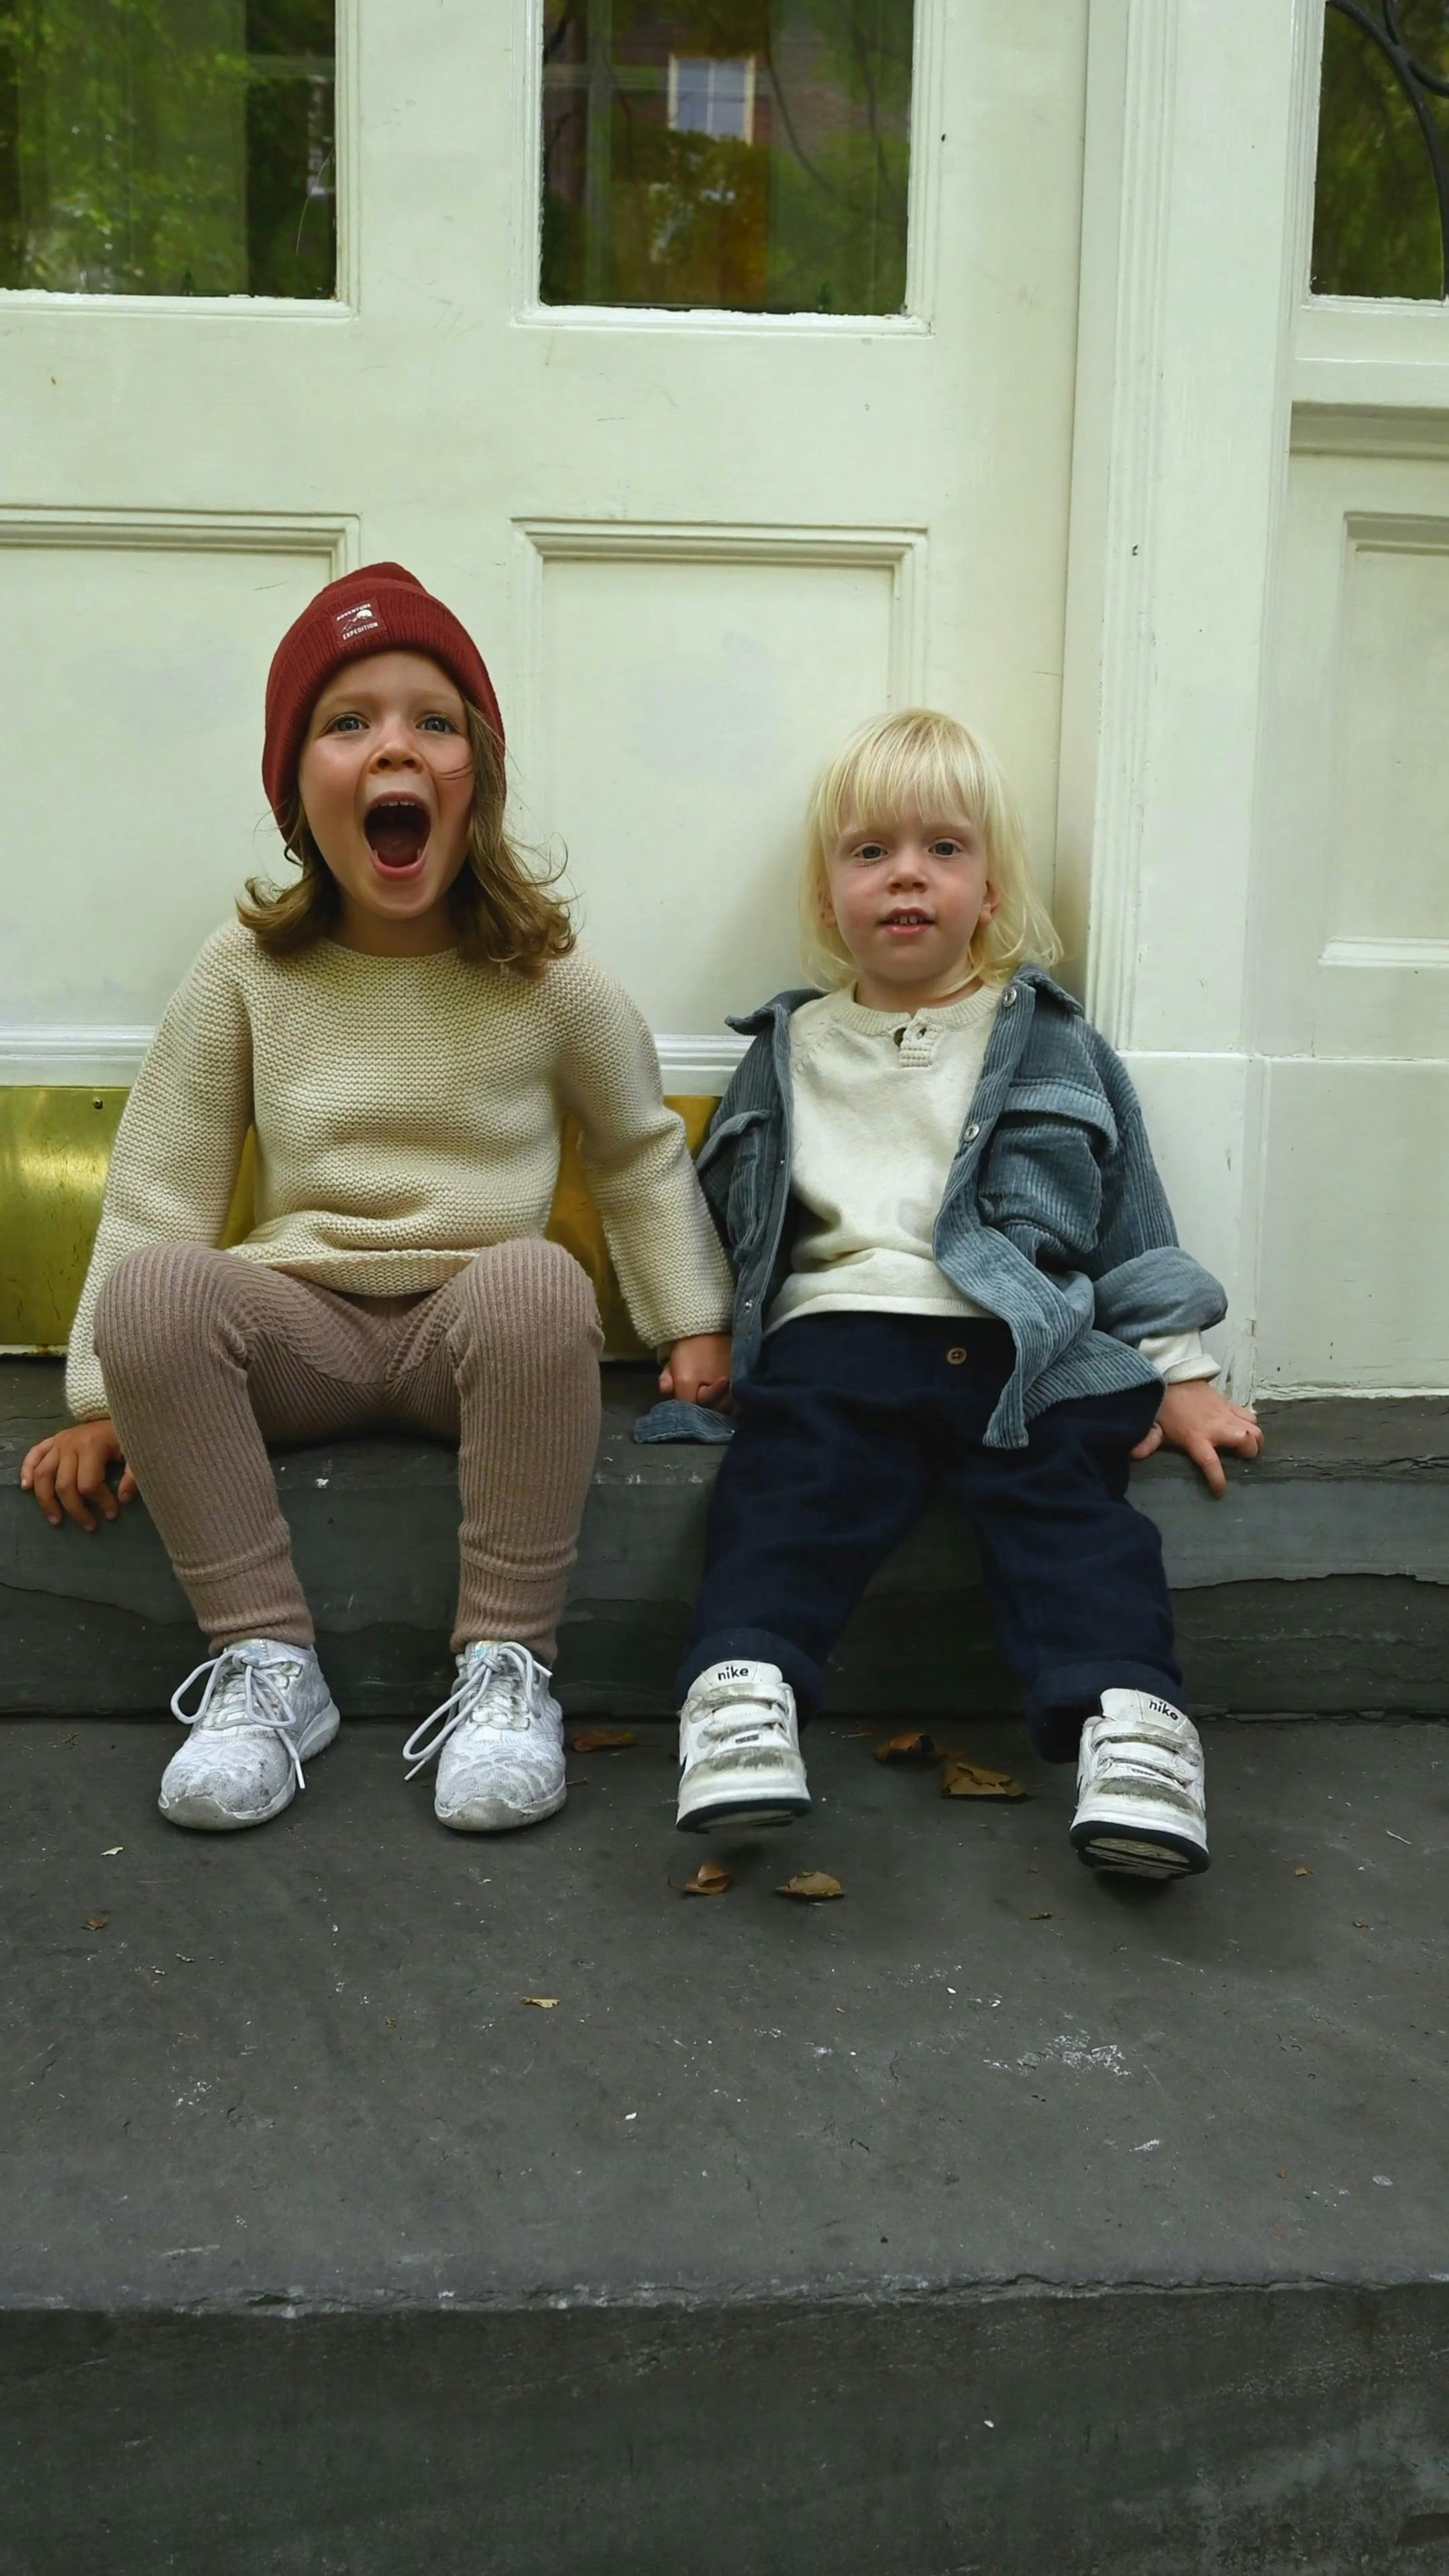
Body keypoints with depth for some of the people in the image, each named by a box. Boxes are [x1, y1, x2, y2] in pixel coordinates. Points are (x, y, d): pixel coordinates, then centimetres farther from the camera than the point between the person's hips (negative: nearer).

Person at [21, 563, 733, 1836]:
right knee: (152, 1286, -31)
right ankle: (264, 1658, -20)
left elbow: (642, 1153, 15)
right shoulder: (246, 970, 1)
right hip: (301, 1322, 1)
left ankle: (508, 1660, -24)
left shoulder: (552, 977, 1)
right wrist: (108, 1398, -1)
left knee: (535, 1279, -37)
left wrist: (694, 1324, 8)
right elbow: (160, 1188, 3)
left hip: (474, 1322, -1)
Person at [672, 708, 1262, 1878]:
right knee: (790, 1483, -26)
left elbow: (1131, 1215, 17)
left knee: (1067, 1495, -24)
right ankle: (743, 1686, -37)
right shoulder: (789, 1055, 22)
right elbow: (724, 1215, 27)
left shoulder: (1052, 1048, 17)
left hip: (1029, 1343, 0)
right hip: (839, 1329, 1)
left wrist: (1180, 1373, 11)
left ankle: (1132, 1717, -34)